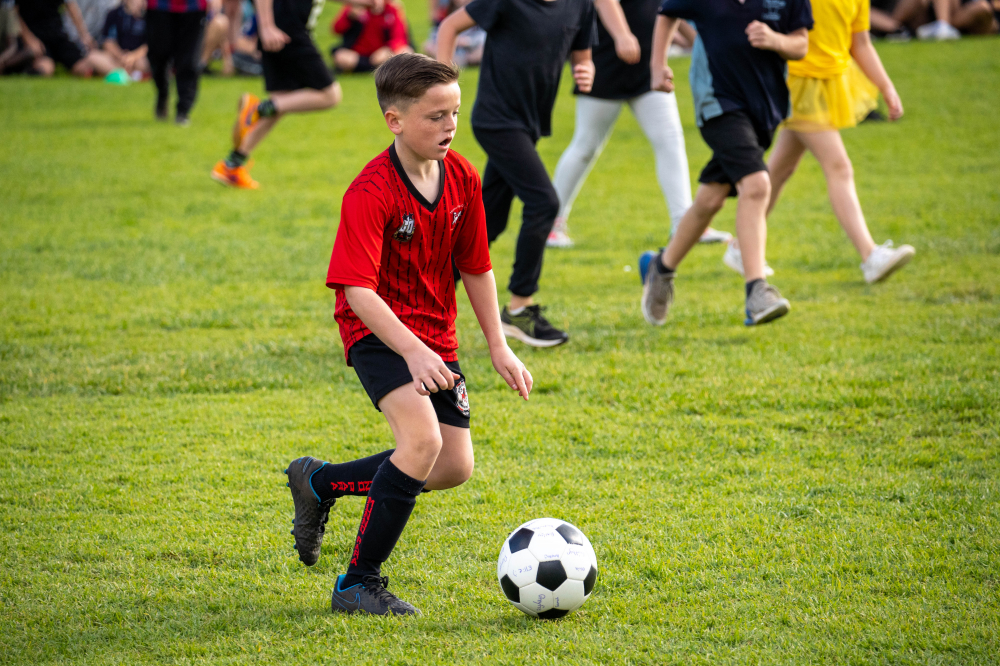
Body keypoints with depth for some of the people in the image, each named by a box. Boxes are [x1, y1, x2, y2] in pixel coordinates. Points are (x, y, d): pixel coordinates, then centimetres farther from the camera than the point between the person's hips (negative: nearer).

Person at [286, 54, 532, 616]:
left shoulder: (463, 178, -3)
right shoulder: (371, 194, -23)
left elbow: (475, 267, 9)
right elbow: (357, 290, -29)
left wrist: (500, 347, 5)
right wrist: (413, 353, -38)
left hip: (436, 334, 7)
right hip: (378, 331, -7)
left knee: (455, 467, 5)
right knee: (423, 438, -27)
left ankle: (321, 482, 28)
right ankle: (359, 582, -16)